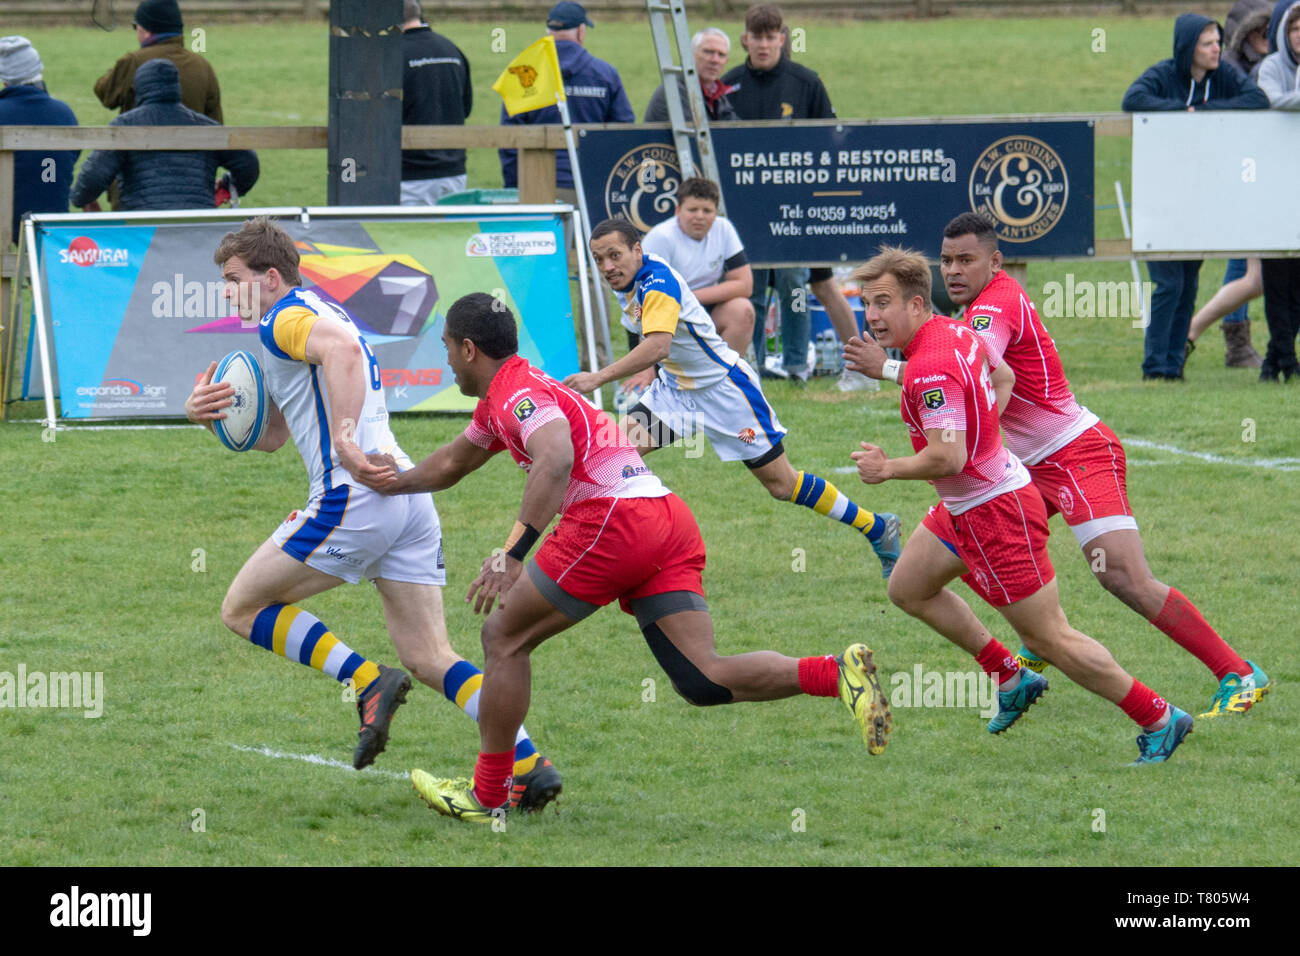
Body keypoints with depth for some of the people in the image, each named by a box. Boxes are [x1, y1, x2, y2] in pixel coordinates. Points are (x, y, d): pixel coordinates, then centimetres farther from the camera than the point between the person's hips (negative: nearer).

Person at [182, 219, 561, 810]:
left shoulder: (286, 319, -3)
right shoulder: (317, 315, 28)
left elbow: (343, 347, -28)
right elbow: (270, 437, 32)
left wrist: (344, 438, -30)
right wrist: (210, 415, 15)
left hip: (354, 495, -9)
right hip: (408, 496, 9)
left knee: (243, 608, 4)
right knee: (429, 659, 6)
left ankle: (368, 682, -8)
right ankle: (530, 766, -8)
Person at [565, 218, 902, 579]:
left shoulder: (657, 282, -28)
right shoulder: (628, 281, 0)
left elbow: (657, 347, -43)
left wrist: (599, 377, -47)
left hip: (724, 386, -9)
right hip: (676, 387, 9)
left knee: (782, 485, -2)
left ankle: (877, 528, 12)